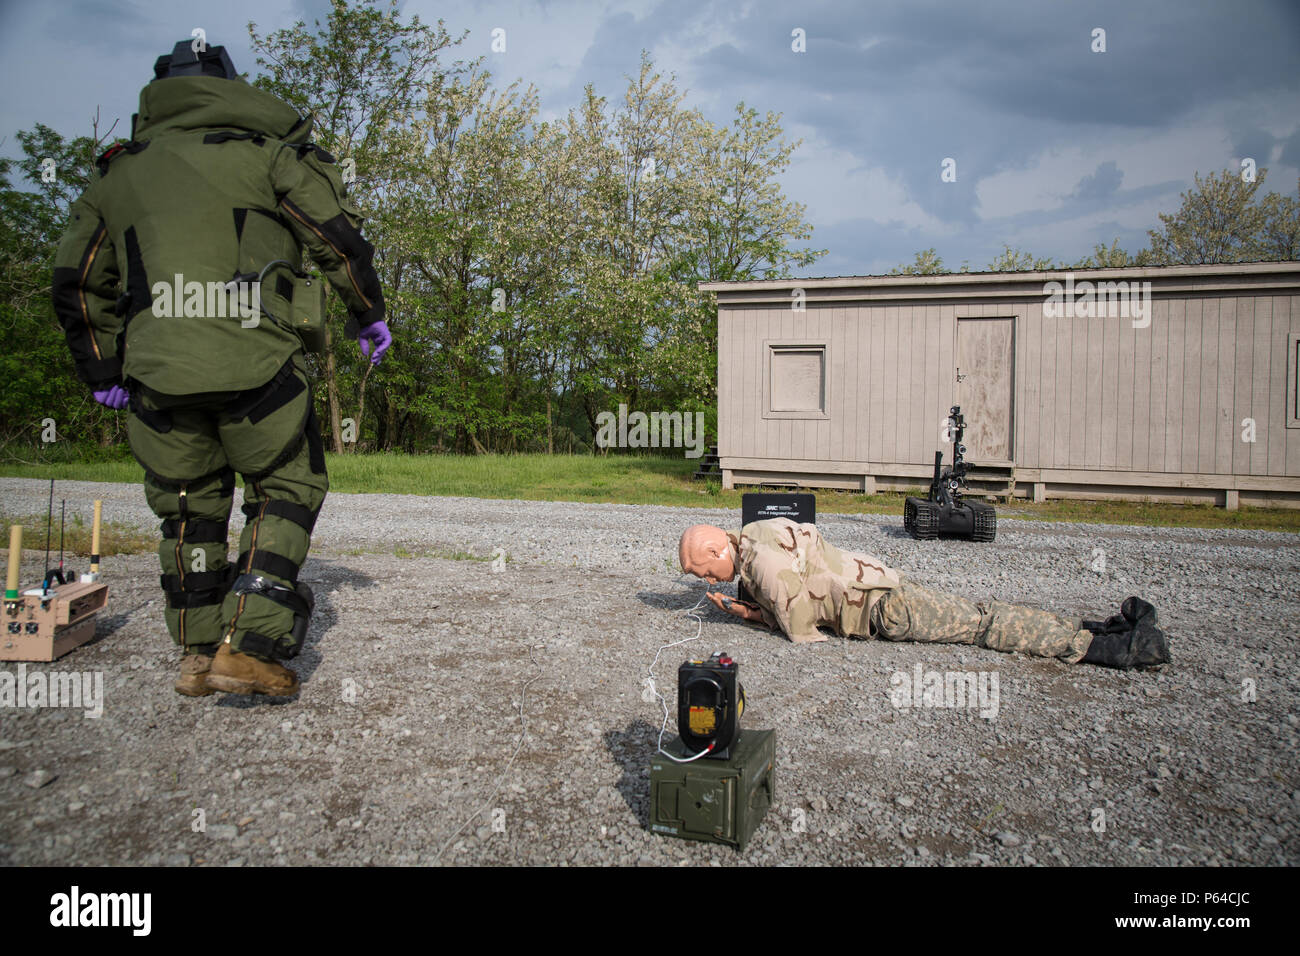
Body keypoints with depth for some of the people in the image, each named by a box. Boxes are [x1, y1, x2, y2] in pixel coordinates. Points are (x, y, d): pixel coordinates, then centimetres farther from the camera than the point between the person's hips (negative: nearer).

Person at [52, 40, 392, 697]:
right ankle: (248, 647, -2)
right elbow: (339, 236, 4)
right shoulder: (264, 148, 10)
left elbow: (77, 282, 21)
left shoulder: (119, 172, 21)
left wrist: (102, 371, 28)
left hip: (158, 371, 4)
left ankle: (197, 656, 21)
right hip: (254, 361, -4)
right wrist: (368, 314, 16)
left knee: (189, 506, 17)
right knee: (287, 490, 9)